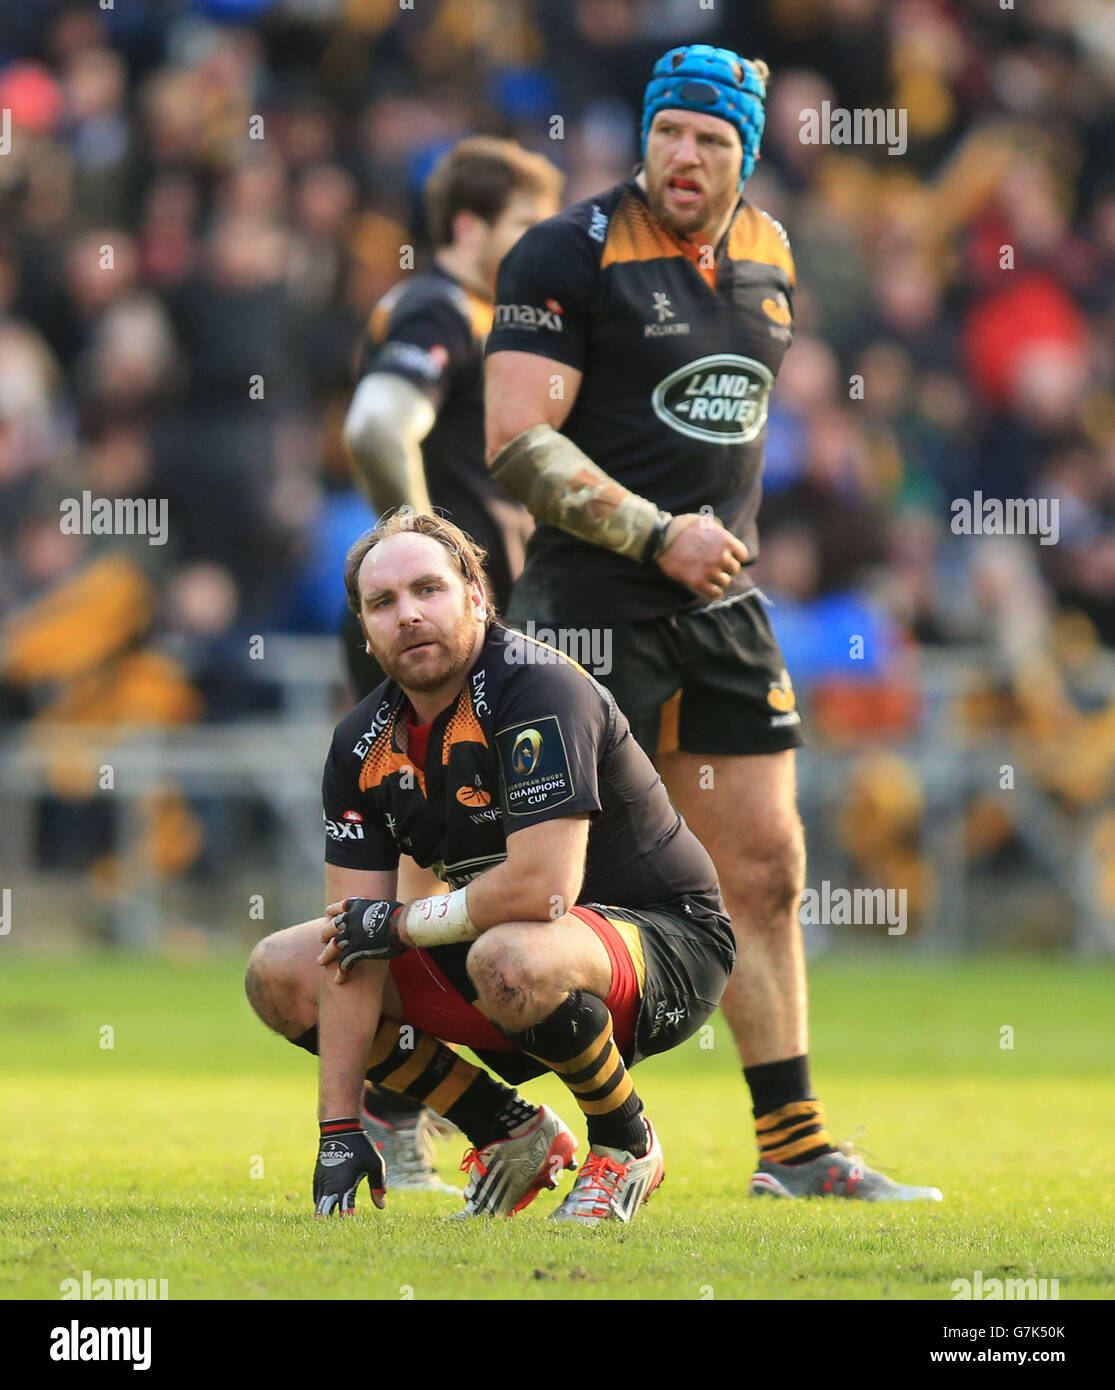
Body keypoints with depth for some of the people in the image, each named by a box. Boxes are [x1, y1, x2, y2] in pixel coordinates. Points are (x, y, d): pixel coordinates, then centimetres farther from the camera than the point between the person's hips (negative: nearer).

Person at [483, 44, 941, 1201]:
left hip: (721, 605, 7)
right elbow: (517, 443, -17)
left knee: (764, 873, 7)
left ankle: (793, 1148, 14)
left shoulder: (767, 255, 11)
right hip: (593, 599, -7)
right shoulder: (570, 255, -10)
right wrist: (657, 535, -19)